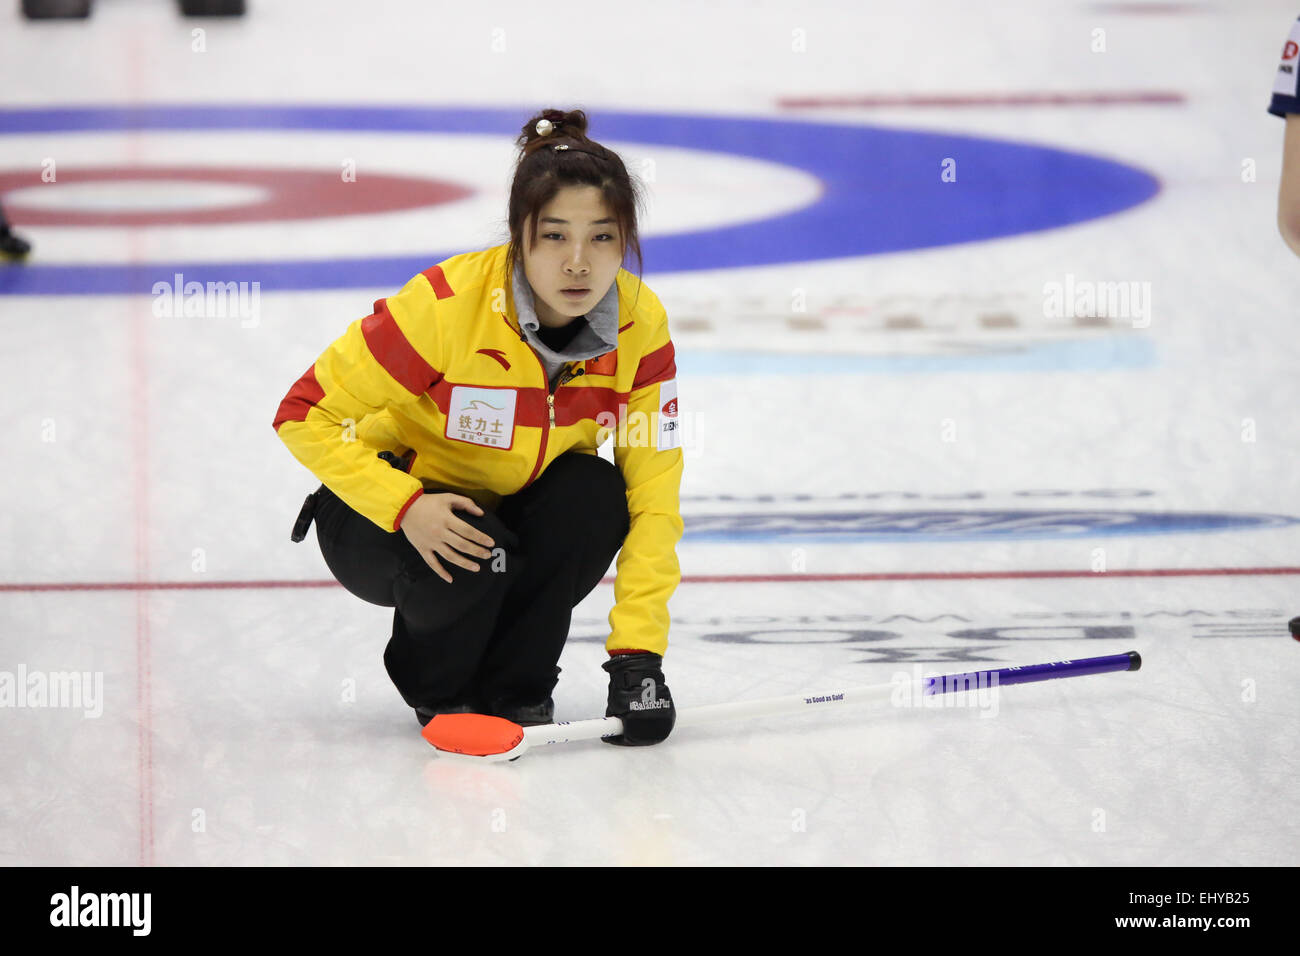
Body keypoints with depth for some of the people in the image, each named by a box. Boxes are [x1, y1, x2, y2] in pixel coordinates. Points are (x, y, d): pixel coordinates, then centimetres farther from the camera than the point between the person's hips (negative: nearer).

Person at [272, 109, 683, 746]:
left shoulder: (641, 326, -18)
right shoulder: (449, 302, -30)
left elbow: (653, 499, -15)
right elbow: (306, 414, -24)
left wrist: (637, 653, -23)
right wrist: (406, 508, -37)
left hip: (515, 508, 4)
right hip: (382, 514, -4)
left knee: (594, 494, -28)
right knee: (472, 559, -35)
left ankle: (517, 687, -5)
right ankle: (437, 689, 1)